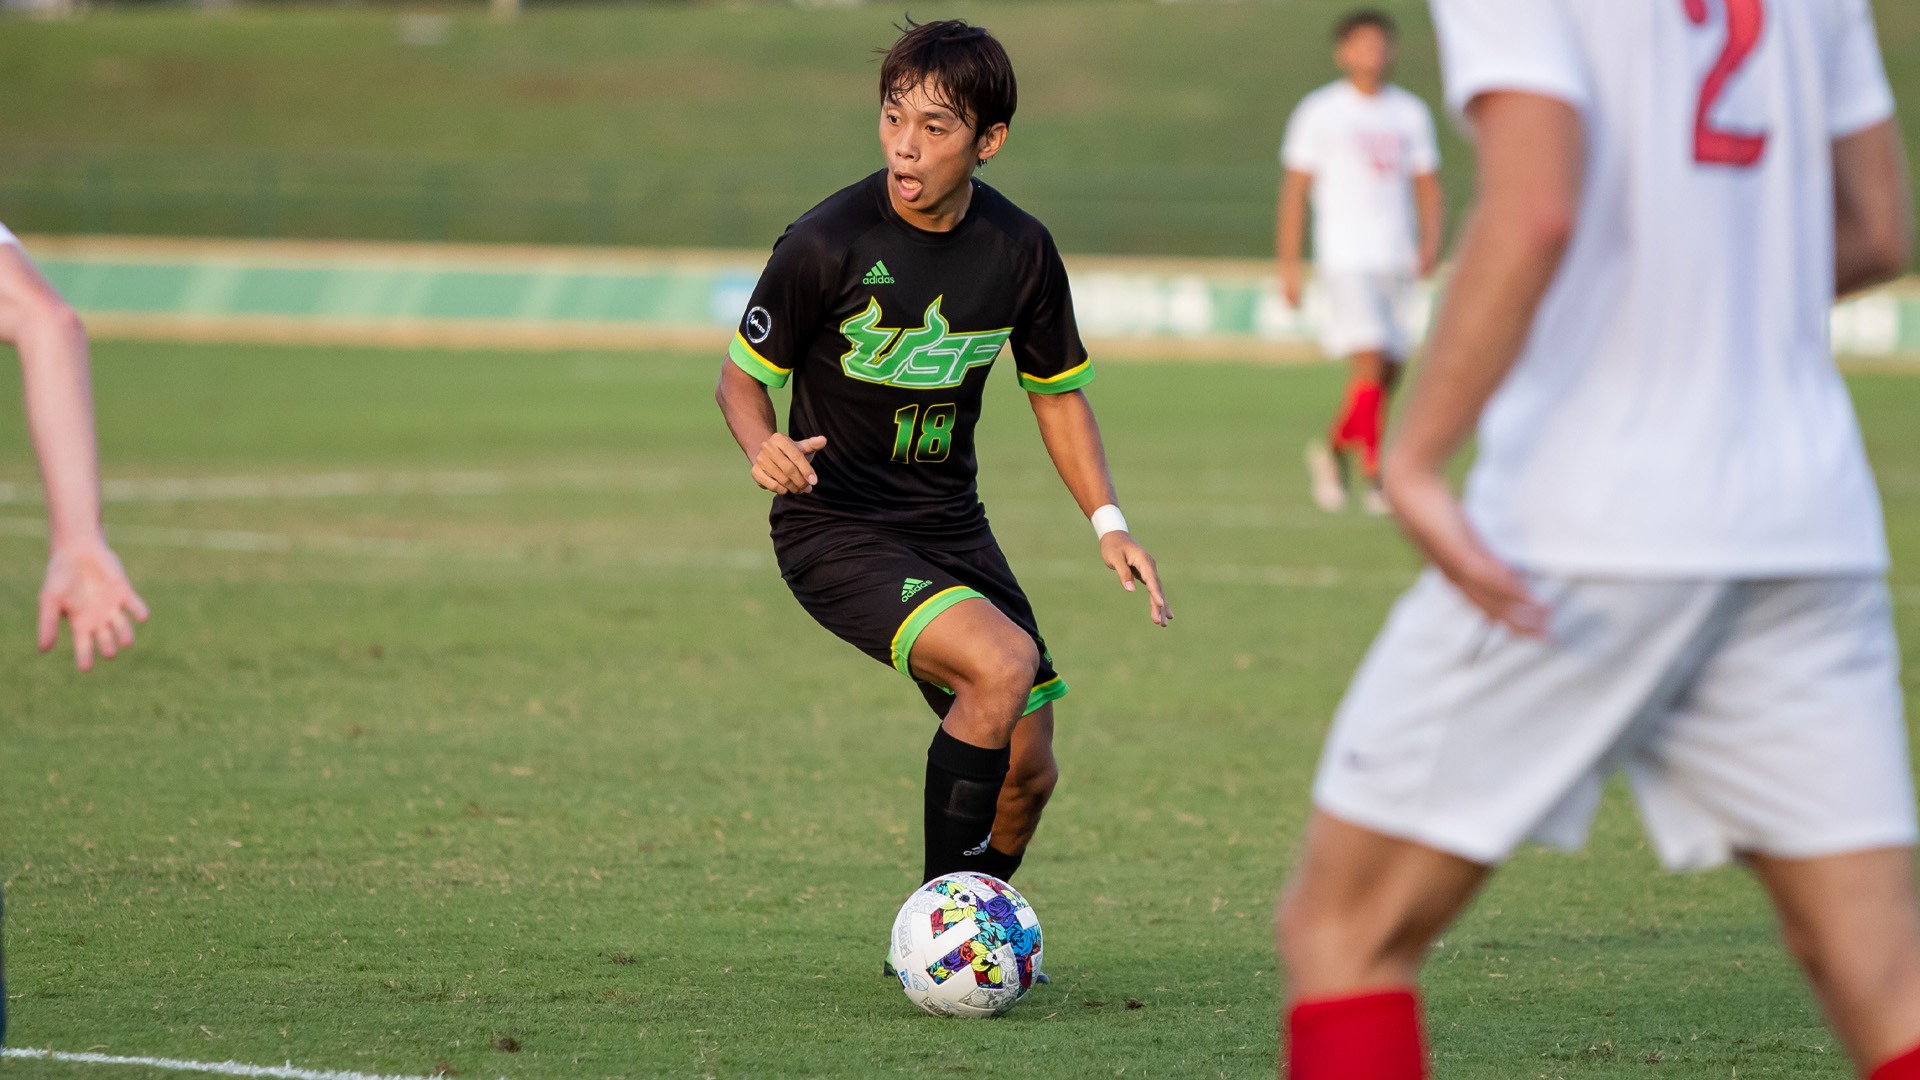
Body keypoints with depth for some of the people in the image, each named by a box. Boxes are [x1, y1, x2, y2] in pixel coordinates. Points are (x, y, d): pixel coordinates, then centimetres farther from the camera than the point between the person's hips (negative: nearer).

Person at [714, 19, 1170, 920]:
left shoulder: (1020, 251, -3)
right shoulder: (826, 245, -17)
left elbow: (1057, 390, 12)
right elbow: (742, 375, -5)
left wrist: (1108, 522, 1)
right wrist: (764, 448, -26)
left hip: (950, 526, 6)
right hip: (836, 531, -6)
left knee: (1027, 771, 5)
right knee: (1003, 661, -28)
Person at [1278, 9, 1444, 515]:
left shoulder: (1410, 113, 13)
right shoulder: (1320, 112, 0)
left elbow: (1428, 188, 15)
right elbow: (1294, 190, 1)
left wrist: (1430, 241, -4)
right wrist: (1288, 266, -5)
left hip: (1396, 262, 5)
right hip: (1344, 259, -5)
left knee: (1388, 375, 6)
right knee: (1370, 365, -17)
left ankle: (1335, 450, 27)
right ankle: (1373, 474, -12)